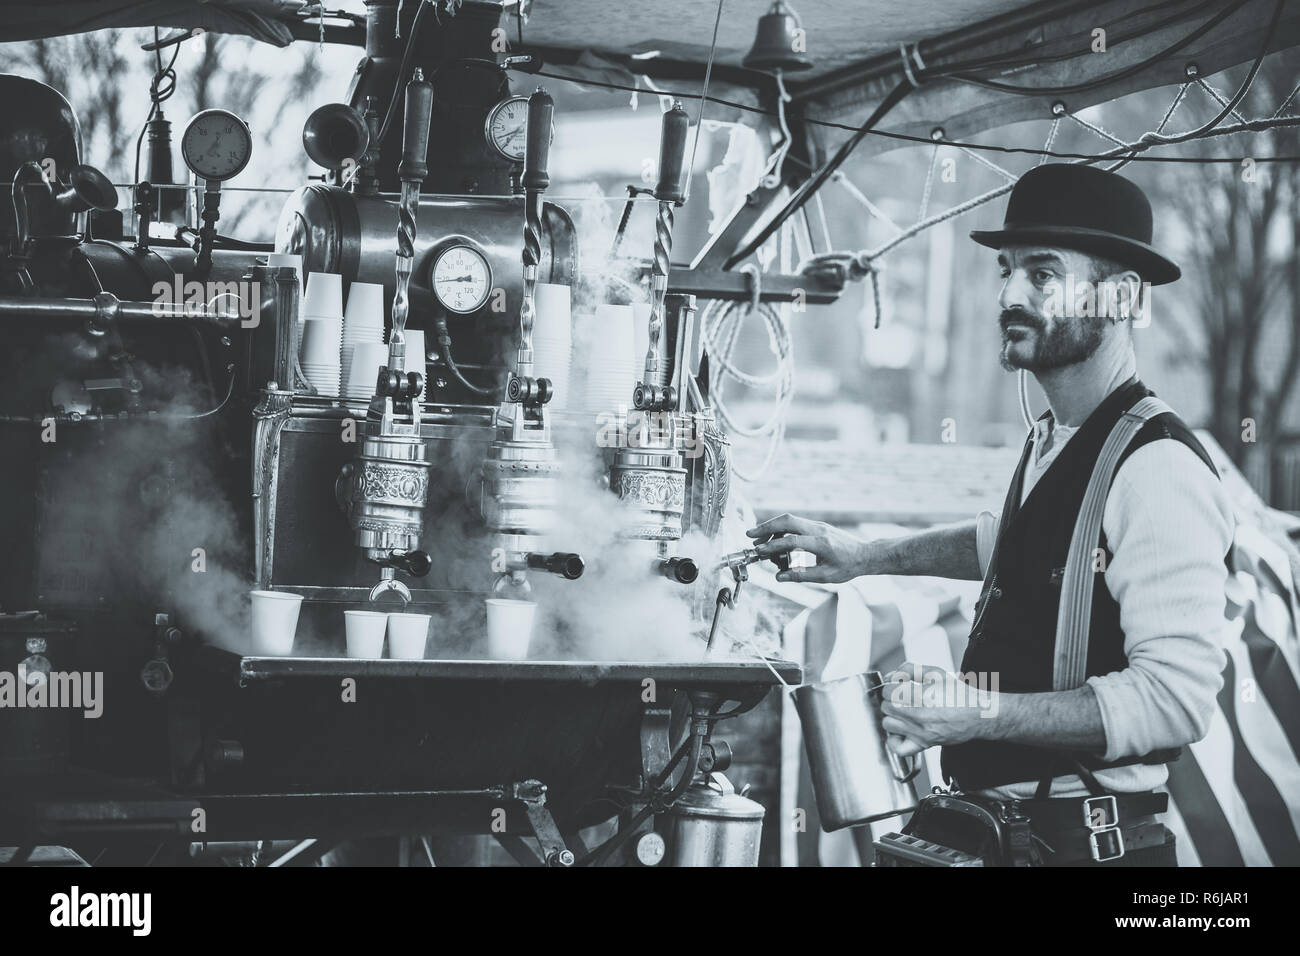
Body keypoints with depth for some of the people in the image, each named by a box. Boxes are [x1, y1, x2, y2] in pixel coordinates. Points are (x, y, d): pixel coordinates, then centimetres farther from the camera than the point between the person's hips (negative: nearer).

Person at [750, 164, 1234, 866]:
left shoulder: (1159, 470, -22)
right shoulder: (1051, 440, 7)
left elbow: (1175, 699, -27)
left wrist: (982, 713, -28)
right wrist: (866, 557, 22)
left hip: (1088, 841, -9)